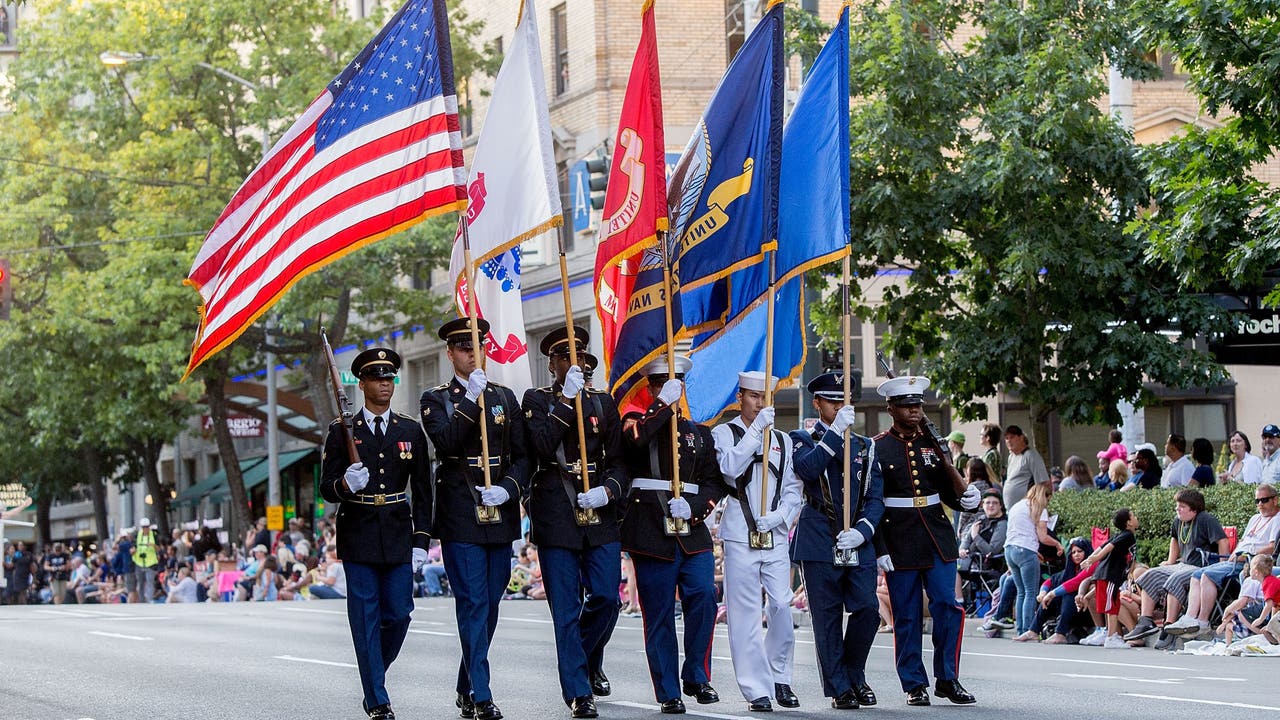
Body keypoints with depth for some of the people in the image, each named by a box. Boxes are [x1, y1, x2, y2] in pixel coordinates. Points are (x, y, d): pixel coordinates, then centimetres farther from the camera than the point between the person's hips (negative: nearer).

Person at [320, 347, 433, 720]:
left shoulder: (411, 431, 8)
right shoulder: (342, 431, 2)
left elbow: (422, 490, 9)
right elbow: (326, 488, 1)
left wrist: (421, 539, 2)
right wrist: (345, 485, -23)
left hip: (399, 536, 2)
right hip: (358, 536, -2)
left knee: (398, 615, 0)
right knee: (366, 619, -2)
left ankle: (375, 675, 26)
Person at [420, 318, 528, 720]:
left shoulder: (504, 397, 14)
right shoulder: (436, 400, 3)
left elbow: (522, 455, 11)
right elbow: (445, 441, -16)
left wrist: (508, 489, -7)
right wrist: (471, 399, -22)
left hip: (500, 516, 4)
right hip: (460, 518, -4)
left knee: (490, 603, 9)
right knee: (473, 603, -9)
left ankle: (466, 688, 22)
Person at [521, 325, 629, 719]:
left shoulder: (604, 402, 13)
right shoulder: (537, 400, 5)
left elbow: (618, 460, 11)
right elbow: (542, 446, -13)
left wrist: (609, 491, -9)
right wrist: (566, 400, -16)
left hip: (600, 512, 3)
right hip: (555, 516, -3)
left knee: (606, 596, -3)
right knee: (566, 609, -3)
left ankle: (588, 661, 26)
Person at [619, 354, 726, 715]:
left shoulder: (700, 434, 18)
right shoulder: (637, 422, 8)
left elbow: (714, 482, 11)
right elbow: (633, 438, -18)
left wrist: (693, 507, -7)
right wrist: (664, 404, -15)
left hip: (692, 530, 2)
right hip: (650, 532, -2)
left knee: (703, 597, -15)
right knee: (659, 614, -2)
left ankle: (697, 678, -1)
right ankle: (669, 693, 4)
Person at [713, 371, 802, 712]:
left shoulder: (783, 440, 17)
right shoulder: (724, 433, 5)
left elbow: (793, 489, 12)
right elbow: (730, 467, -15)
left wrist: (778, 516, -5)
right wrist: (756, 430, -17)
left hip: (776, 537, 3)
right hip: (740, 536, -3)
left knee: (782, 607, -6)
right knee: (744, 615, -4)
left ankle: (780, 677, 13)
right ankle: (757, 690, 0)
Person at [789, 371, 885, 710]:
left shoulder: (865, 446, 18)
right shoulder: (804, 440, 8)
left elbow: (875, 497, 11)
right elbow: (806, 470, -15)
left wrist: (862, 532, -6)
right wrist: (835, 431, -19)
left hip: (857, 543, 3)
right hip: (819, 543, -3)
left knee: (868, 609, -8)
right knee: (828, 617, -2)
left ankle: (855, 675, 13)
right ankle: (839, 689, 4)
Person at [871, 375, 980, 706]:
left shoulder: (933, 443, 12)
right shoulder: (877, 448, -1)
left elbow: (949, 493, 16)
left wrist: (966, 498, -7)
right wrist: (879, 550, -9)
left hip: (938, 538, 3)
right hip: (899, 541, -3)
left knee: (947, 607, -4)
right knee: (907, 616, 1)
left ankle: (948, 679, 5)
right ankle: (914, 685, 9)